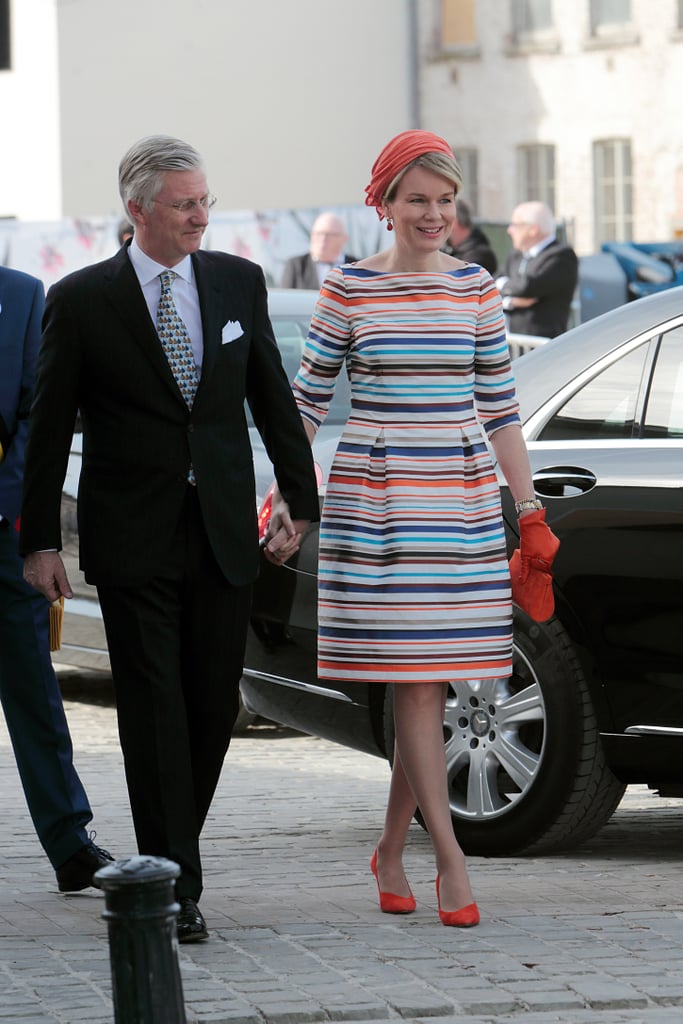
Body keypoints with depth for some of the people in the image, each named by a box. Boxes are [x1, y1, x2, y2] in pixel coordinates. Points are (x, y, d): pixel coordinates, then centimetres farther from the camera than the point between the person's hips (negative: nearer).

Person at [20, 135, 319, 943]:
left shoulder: (238, 283, 6)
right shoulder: (82, 300, -4)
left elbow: (272, 395, 13)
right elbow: (50, 426, 0)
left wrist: (299, 496, 9)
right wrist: (40, 539, -2)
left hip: (222, 533, 4)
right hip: (133, 541, -3)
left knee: (214, 708, 6)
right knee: (155, 713, -5)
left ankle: (171, 855, 21)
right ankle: (175, 885, -4)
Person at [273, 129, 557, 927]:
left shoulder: (476, 290, 8)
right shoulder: (347, 291, 0)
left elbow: (499, 408, 12)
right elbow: (308, 398, 7)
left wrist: (529, 510, 10)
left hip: (462, 502, 3)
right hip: (374, 501, -3)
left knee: (429, 681, 4)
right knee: (414, 685, -8)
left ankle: (390, 852, 18)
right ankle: (450, 860, -9)